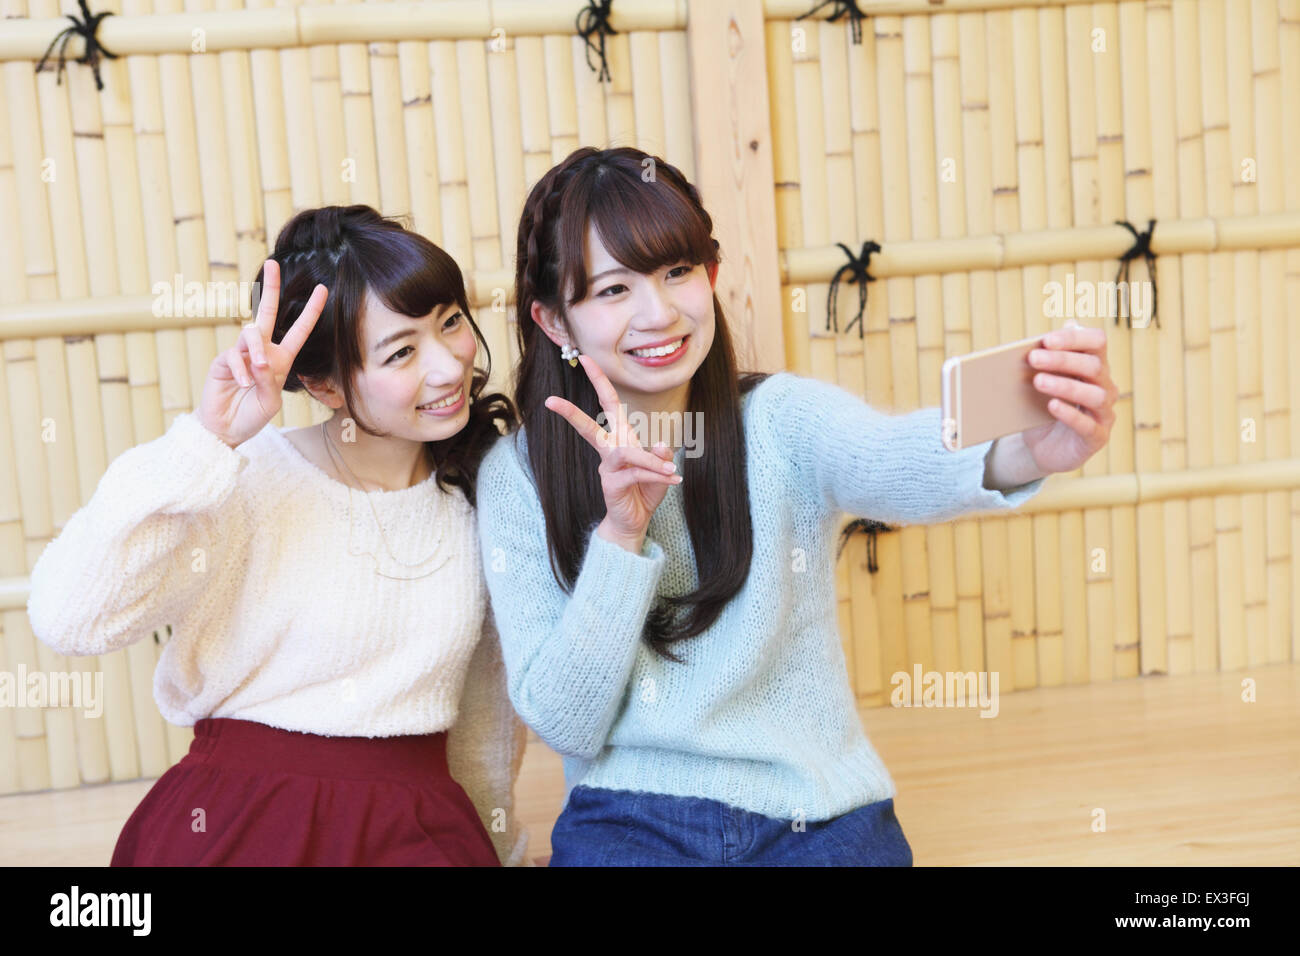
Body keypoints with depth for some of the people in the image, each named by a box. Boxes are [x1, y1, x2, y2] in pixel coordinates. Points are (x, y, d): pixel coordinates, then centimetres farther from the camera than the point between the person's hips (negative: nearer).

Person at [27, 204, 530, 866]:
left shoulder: (485, 482, 6)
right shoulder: (250, 480, -8)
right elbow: (67, 618, -19)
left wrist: (497, 844, 23)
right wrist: (207, 439, -22)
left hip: (418, 834, 4)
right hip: (236, 829, -3)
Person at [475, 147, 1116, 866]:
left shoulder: (783, 421, -4)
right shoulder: (519, 476, -3)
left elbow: (889, 461, -27)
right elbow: (563, 724, -7)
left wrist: (1028, 452, -49)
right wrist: (622, 534, -20)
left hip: (819, 821, 1)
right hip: (629, 821, 0)